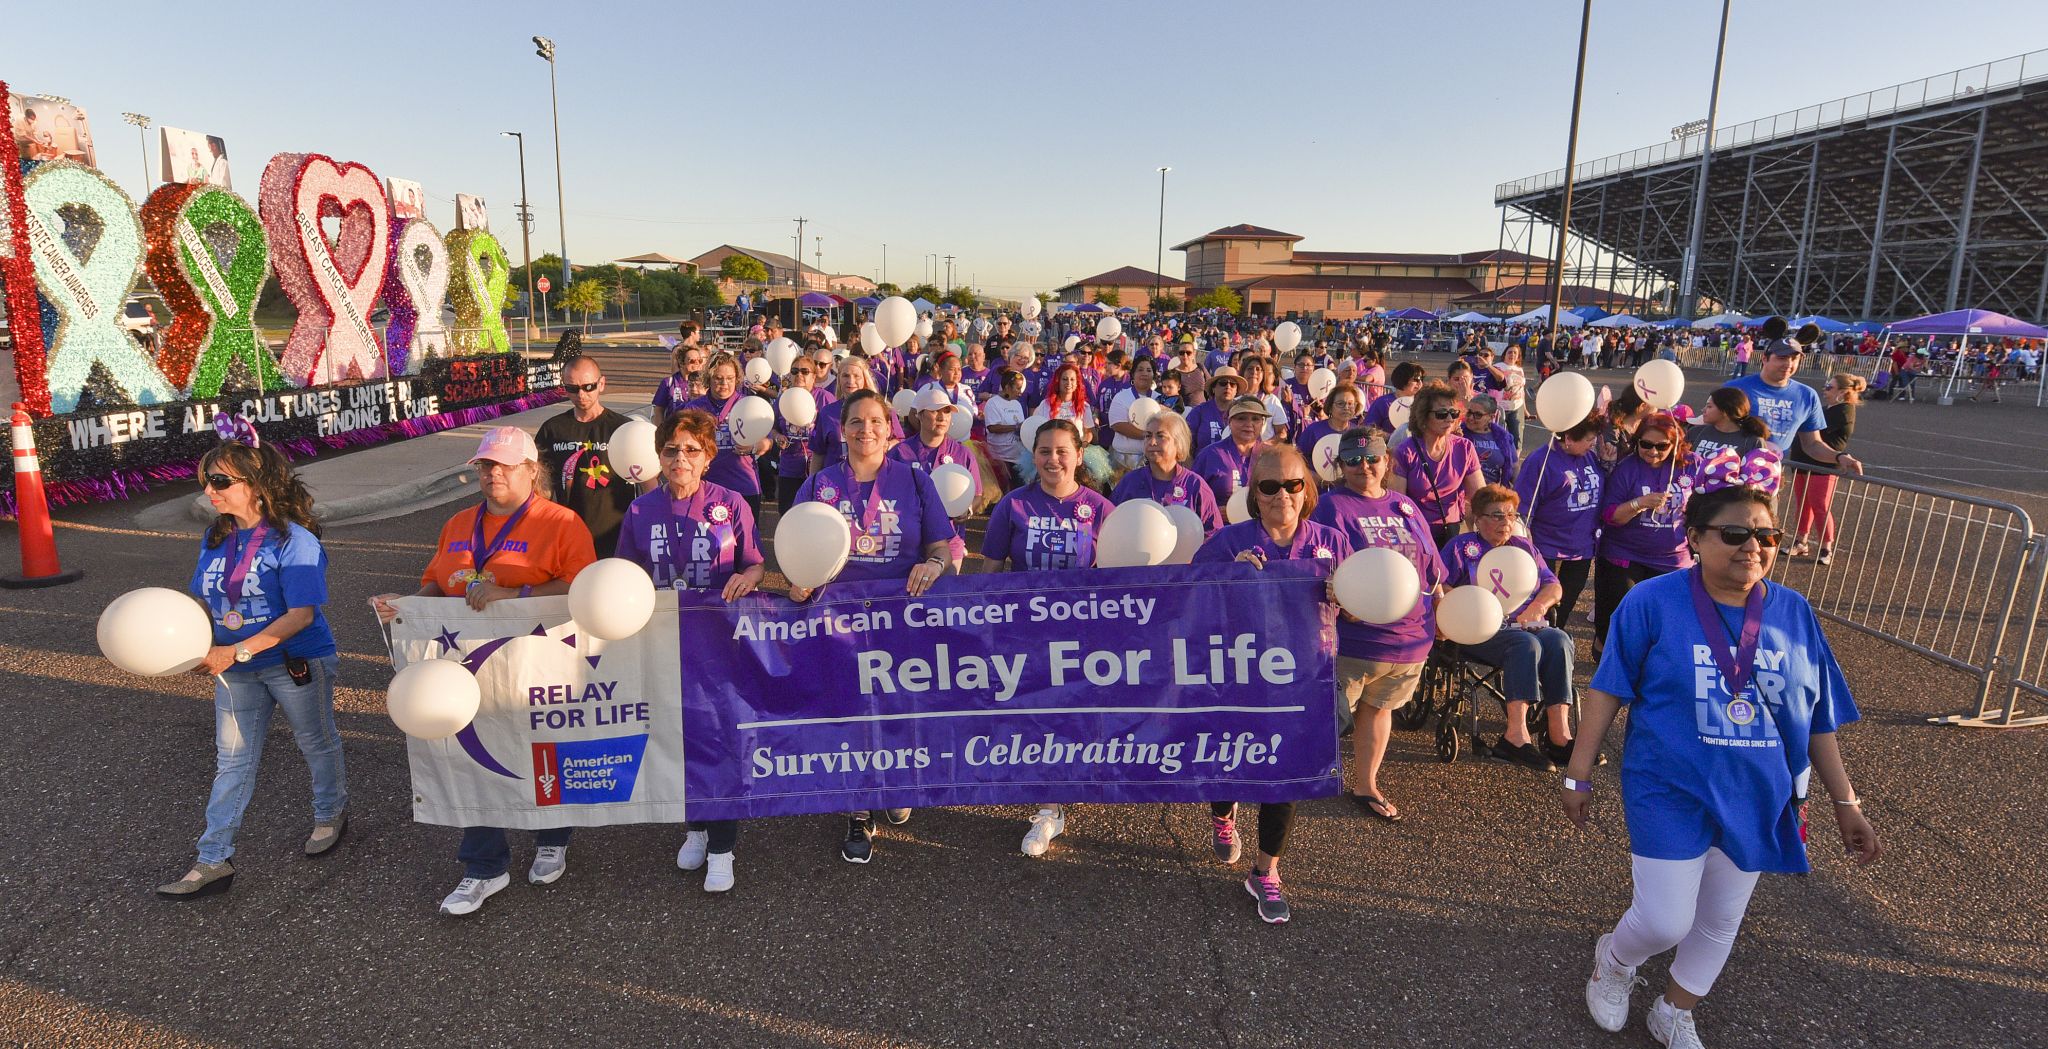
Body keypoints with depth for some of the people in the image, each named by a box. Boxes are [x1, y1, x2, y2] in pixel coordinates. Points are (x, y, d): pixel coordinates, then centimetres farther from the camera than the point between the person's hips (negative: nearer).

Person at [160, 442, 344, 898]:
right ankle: (213, 862, 18)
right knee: (232, 761, 11)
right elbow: (203, 601, 9)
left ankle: (330, 816, 38)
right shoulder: (215, 539, 1)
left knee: (317, 744, 15)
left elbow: (301, 614, -25)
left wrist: (236, 651, -28)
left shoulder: (294, 541, -21)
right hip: (237, 669, 6)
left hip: (297, 664, -6)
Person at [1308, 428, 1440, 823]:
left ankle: (1365, 785, 34)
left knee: (1379, 707, 18)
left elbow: (1432, 569, 17)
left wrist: (1440, 611, 16)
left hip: (1409, 636, 6)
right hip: (1353, 636, -6)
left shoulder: (1405, 506, 11)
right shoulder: (1332, 506, -8)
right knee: (1333, 714, 2)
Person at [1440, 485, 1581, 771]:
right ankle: (1517, 734, -40)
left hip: (1528, 626, 5)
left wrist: (1537, 606, -1)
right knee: (1526, 643, -34)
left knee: (1559, 640, -27)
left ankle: (1560, 735, -33)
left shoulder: (1524, 548, 25)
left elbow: (1554, 587, 19)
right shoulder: (1462, 546, 11)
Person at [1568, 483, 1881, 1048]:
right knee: (1666, 923, -5)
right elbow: (1606, 691, -9)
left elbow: (1819, 720, 7)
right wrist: (1579, 774, -8)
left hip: (1757, 799, 5)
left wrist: (1845, 802, 8)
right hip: (1669, 791, -4)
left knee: (1721, 922, 18)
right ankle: (1614, 958, 31)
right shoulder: (1653, 602, -14)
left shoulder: (1794, 613, -2)